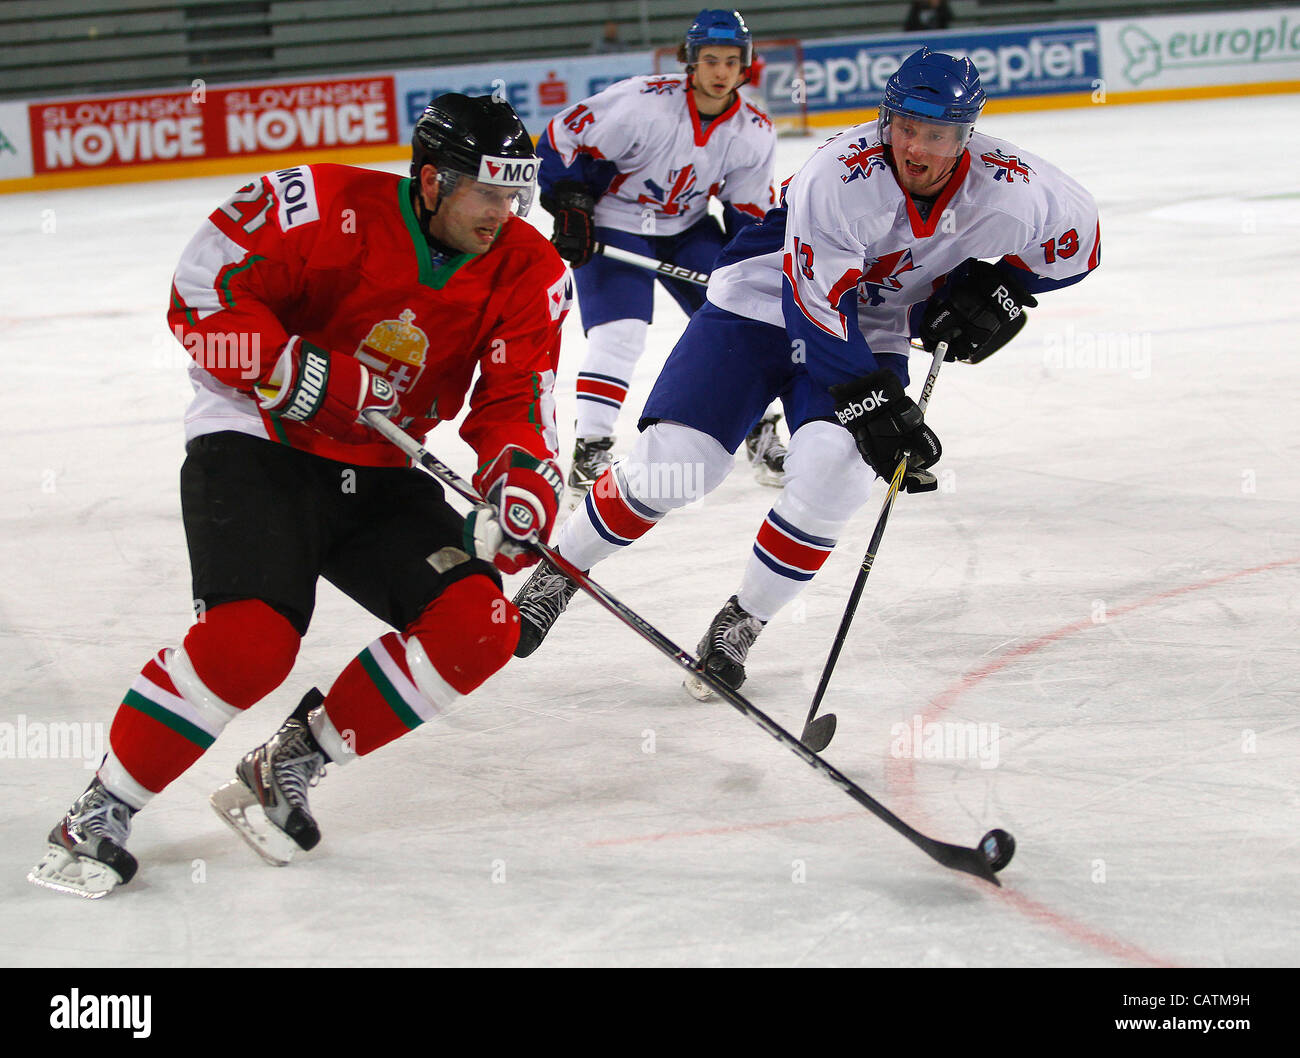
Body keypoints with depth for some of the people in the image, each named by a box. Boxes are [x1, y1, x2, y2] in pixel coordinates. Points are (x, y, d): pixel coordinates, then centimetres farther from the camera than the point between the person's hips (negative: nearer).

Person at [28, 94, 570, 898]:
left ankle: (289, 769, 1)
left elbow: (514, 402, -4)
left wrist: (523, 481, -24)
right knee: (252, 637, -28)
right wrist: (295, 371, -26)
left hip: (380, 476, 6)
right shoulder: (328, 212, -18)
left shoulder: (529, 273, -3)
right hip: (257, 447, -6)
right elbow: (201, 295, -15)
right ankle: (102, 815, -11)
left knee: (481, 626, -13)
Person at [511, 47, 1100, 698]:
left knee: (832, 469, -25)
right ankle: (558, 572, 12)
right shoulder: (840, 176, -30)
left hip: (873, 334, 3)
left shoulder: (1007, 187, -18)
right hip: (763, 305, -3)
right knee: (669, 463, -14)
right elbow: (816, 307, -27)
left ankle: (742, 624, -4)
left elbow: (1076, 241, 2)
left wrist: (1000, 287, -13)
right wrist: (872, 404, -32)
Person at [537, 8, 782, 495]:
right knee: (618, 333, -18)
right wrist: (570, 208, -18)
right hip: (612, 226, -5)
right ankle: (590, 447, -9)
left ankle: (757, 425, 20)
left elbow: (750, 212, 2)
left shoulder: (755, 133, -10)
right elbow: (564, 138, -17)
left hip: (688, 228, 5)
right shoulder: (643, 103, -27)